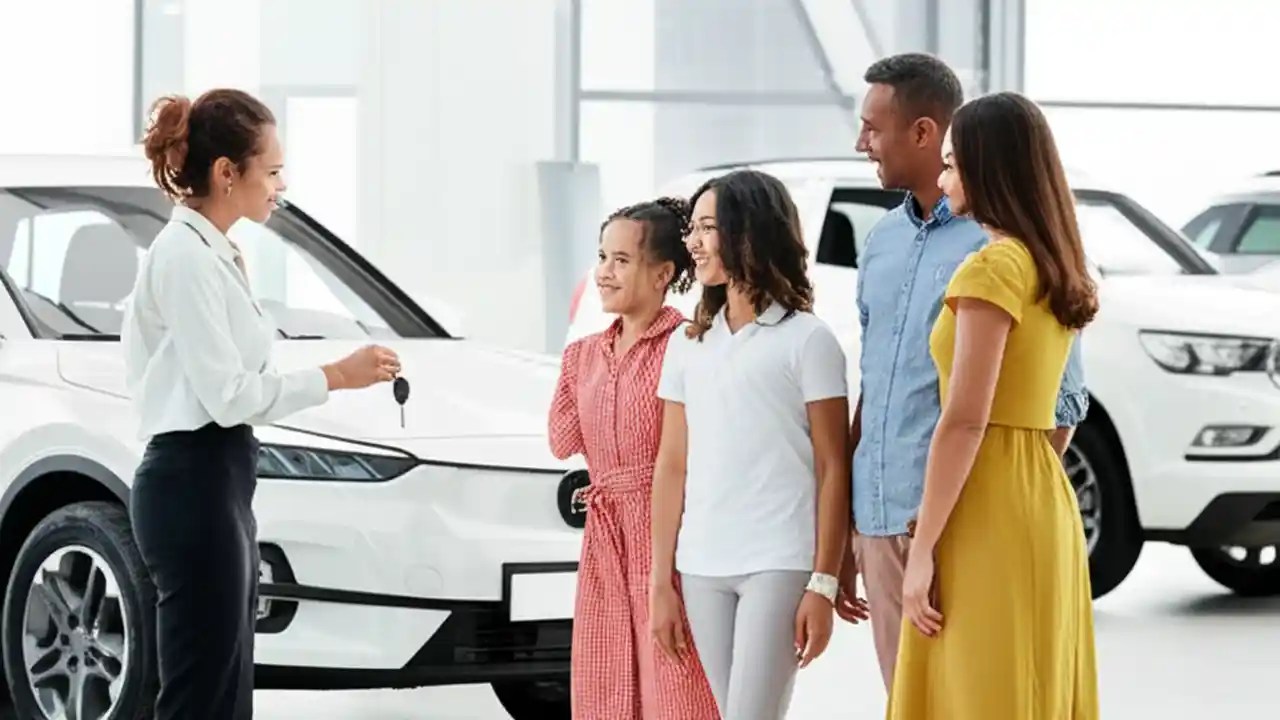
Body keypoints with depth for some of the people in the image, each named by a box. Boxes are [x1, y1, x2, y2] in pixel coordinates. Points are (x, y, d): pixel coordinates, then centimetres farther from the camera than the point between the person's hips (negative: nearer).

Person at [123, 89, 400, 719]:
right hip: (194, 485, -10)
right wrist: (337, 376, -13)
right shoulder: (185, 255, -14)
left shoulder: (213, 253, 16)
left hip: (219, 483, 10)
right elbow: (226, 394, -18)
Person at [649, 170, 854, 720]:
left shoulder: (805, 339, -2)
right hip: (702, 569, 5)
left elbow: (832, 468, -4)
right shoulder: (688, 345, 14)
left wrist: (823, 584, -10)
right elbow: (672, 467, 13)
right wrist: (662, 581, 9)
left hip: (779, 565, -5)